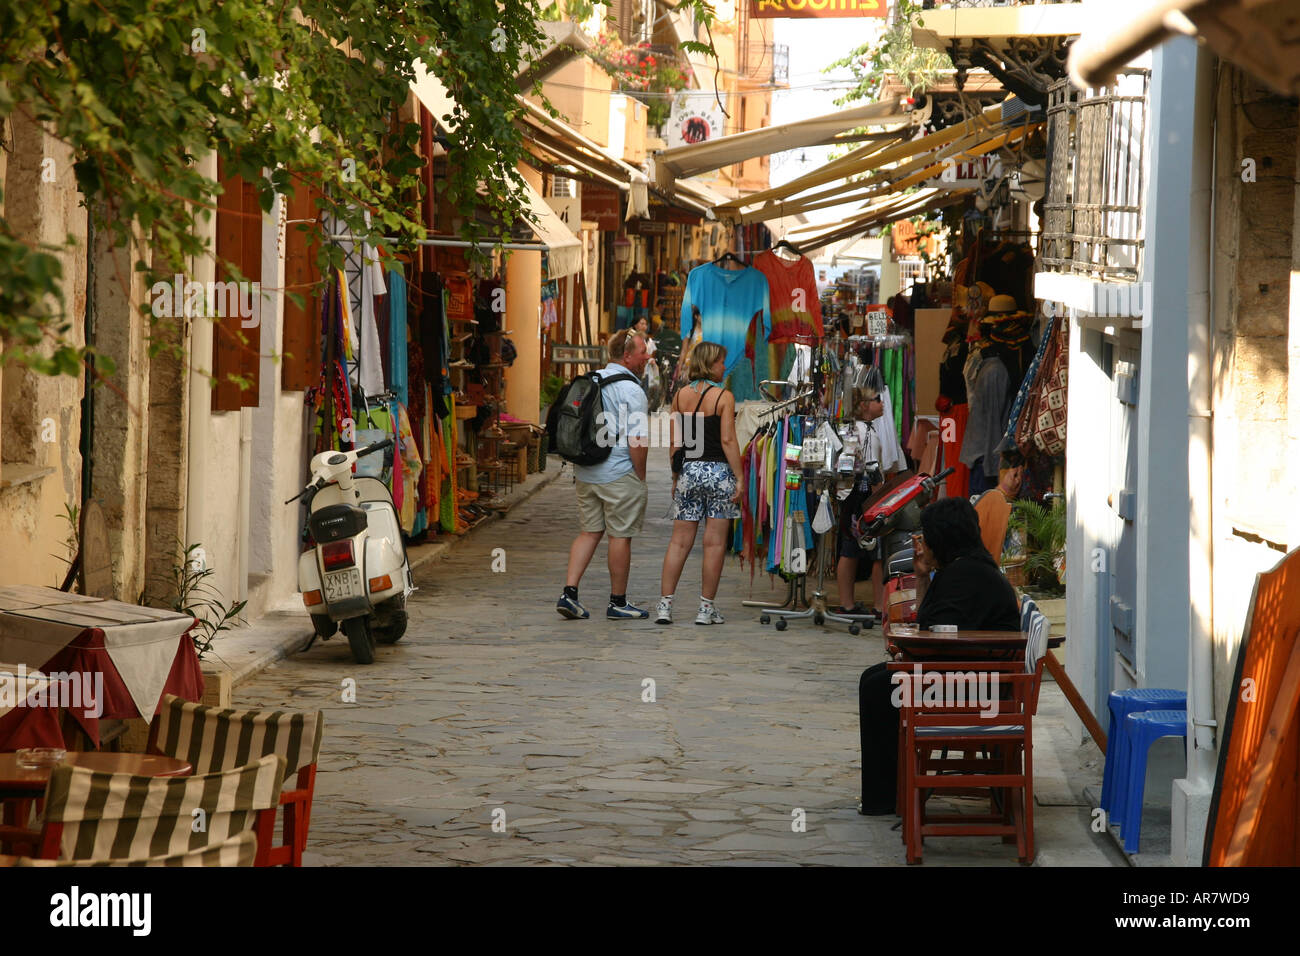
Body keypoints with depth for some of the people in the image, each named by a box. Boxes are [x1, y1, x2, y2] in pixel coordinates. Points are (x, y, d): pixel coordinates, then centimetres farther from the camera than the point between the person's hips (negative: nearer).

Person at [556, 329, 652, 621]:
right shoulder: (630, 390, -15)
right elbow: (636, 442, -19)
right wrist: (641, 476, -7)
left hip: (586, 473, 7)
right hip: (620, 475, -7)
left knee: (589, 531, 13)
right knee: (620, 536, 3)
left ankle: (569, 593, 2)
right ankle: (618, 602, 11)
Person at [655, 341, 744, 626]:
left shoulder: (680, 396, 6)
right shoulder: (724, 396, -7)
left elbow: (676, 444, 7)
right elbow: (728, 440, -11)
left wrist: (676, 478, 16)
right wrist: (739, 477, -7)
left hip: (688, 471, 4)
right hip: (718, 470, -4)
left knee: (679, 541, 6)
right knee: (715, 543, 2)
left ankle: (665, 604, 2)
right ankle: (706, 608, 3)